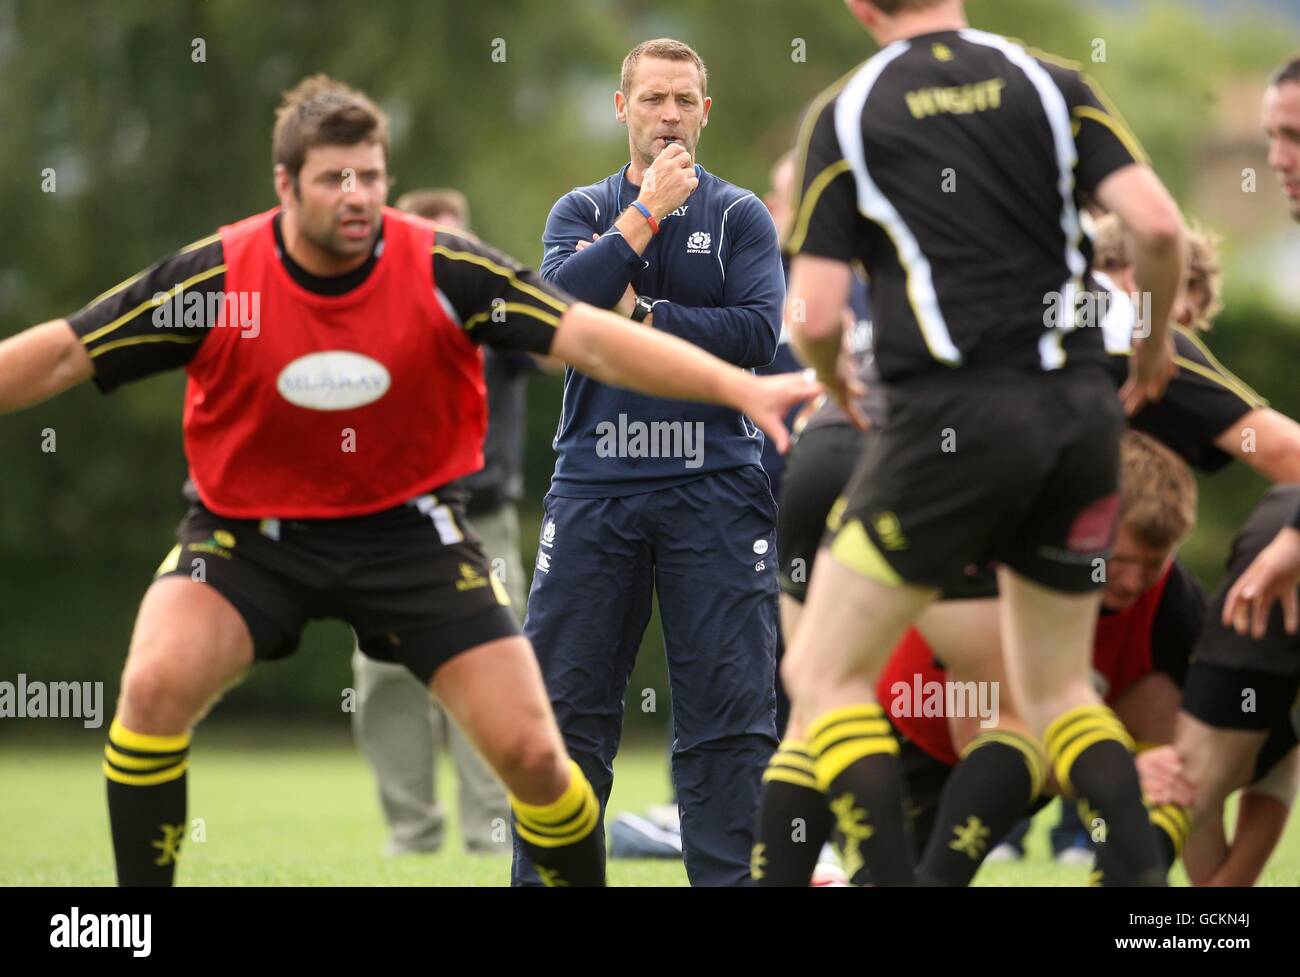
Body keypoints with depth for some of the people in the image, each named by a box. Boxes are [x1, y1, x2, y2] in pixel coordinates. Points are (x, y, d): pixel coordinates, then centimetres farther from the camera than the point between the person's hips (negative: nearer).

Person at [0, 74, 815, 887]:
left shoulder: (444, 271, -16)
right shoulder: (215, 279, -16)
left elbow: (590, 338, -20)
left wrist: (742, 387, -30)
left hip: (407, 528, 1)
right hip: (249, 533, -1)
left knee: (528, 749, -9)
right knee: (156, 684, -26)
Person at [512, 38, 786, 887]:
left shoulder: (739, 216, 7)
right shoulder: (582, 211, 11)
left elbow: (758, 334, -7)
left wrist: (639, 318, -8)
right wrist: (646, 213, -11)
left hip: (713, 489, -1)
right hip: (594, 488, 1)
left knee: (727, 713, -3)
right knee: (566, 705, 0)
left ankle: (727, 877, 2)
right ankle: (547, 874, 6)